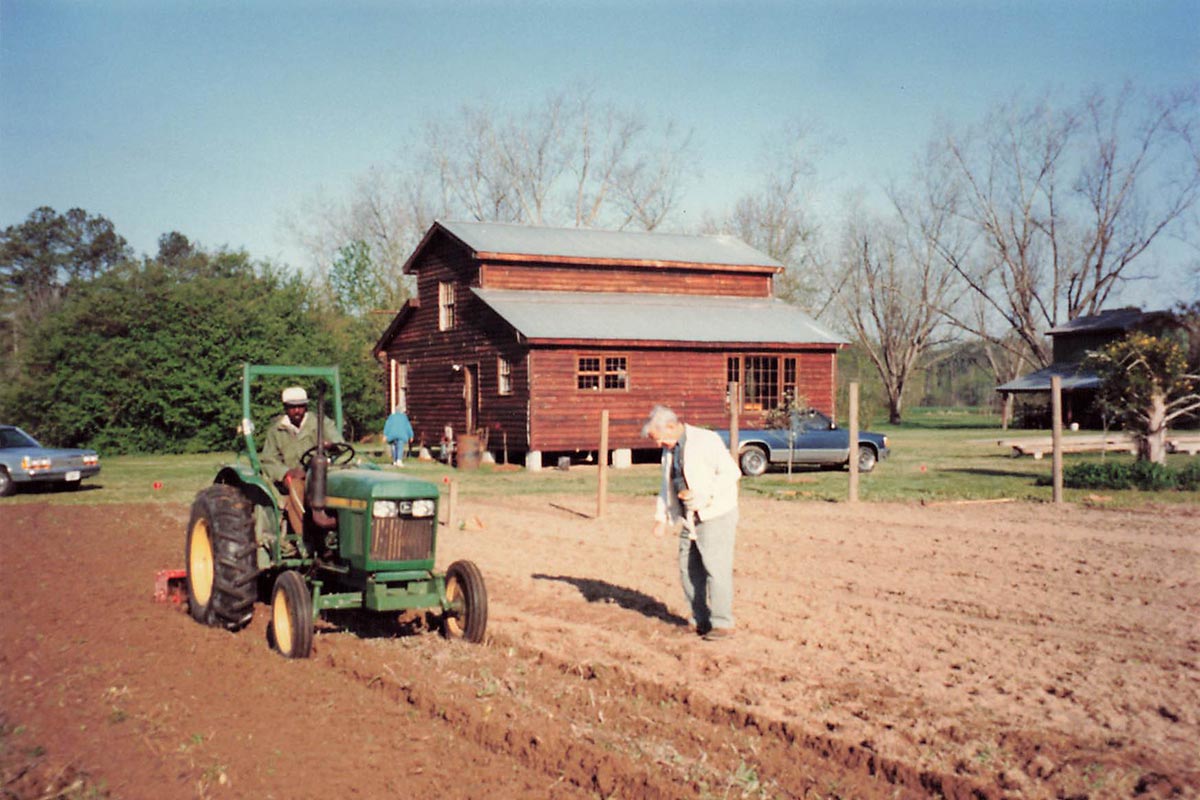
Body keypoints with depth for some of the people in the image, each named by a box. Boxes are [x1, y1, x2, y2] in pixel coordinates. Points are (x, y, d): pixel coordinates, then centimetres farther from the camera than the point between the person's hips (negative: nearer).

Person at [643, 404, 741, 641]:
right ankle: (701, 622, 16)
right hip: (691, 520, 8)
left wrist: (702, 495, -23)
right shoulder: (670, 450, 11)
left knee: (715, 568, -8)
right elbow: (667, 485, 19)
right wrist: (661, 517, 9)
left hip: (716, 516, -8)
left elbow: (731, 472, -19)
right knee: (689, 570, 7)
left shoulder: (706, 441, -14)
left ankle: (722, 623, 0)